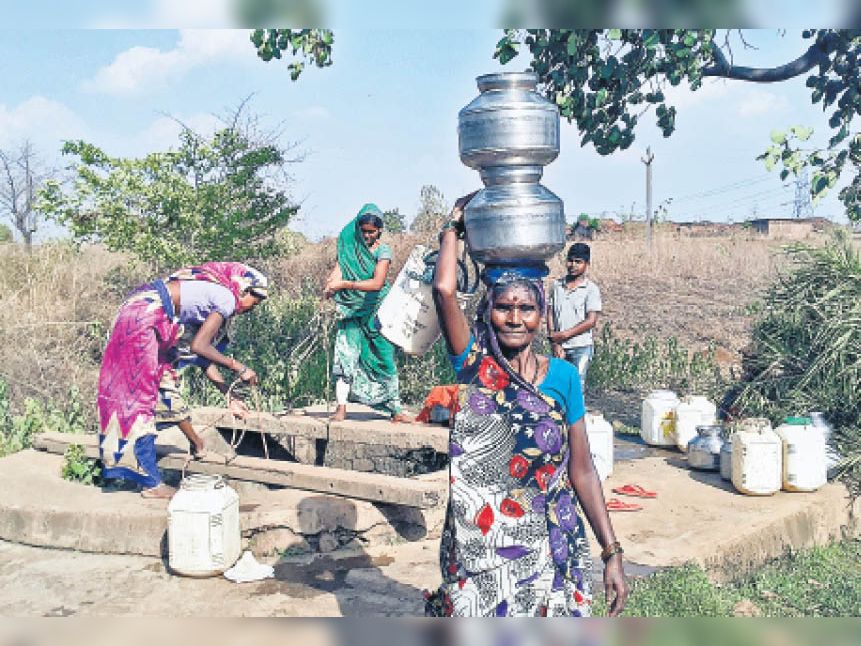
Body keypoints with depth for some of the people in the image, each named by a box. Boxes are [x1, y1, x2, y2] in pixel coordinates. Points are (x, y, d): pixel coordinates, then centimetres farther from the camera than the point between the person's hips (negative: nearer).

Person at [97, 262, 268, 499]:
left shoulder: (214, 293, 19)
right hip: (142, 319, -10)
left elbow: (205, 359, 19)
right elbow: (198, 346, -15)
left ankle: (197, 445, 35)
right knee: (141, 395, -6)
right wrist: (239, 368, -7)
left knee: (165, 383, 20)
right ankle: (151, 483, 0)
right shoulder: (227, 298, -9)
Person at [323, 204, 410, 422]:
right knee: (346, 355, -10)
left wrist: (346, 284, -25)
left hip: (376, 311, -1)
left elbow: (377, 283, -17)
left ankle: (396, 410, 8)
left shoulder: (383, 250, -4)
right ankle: (341, 408, -7)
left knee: (384, 357, 1)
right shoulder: (349, 247, 5)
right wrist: (330, 286, -29)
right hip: (351, 311, 1)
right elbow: (337, 271, -7)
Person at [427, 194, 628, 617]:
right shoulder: (474, 366, -4)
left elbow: (582, 472, 2)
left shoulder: (563, 376, 0)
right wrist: (454, 225, -5)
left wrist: (612, 552, -1)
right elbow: (443, 289, -19)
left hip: (549, 548, 1)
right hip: (478, 546, -1)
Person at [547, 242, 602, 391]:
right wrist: (555, 344, -5)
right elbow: (550, 314, 5)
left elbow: (591, 321, -10)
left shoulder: (591, 289, -4)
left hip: (580, 347, -3)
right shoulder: (557, 285, 8)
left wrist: (564, 335, -11)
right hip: (559, 347, 3)